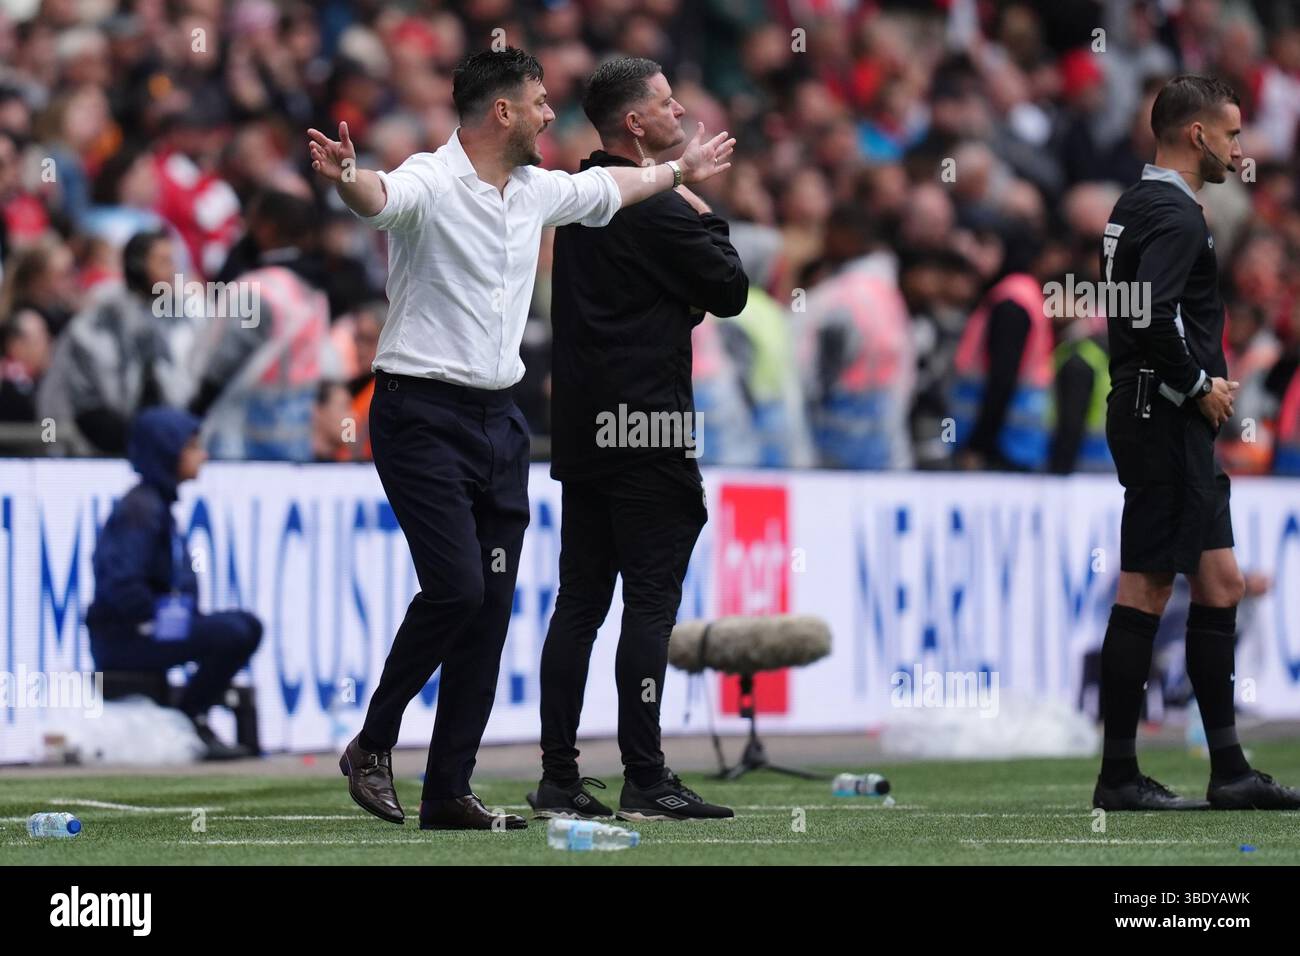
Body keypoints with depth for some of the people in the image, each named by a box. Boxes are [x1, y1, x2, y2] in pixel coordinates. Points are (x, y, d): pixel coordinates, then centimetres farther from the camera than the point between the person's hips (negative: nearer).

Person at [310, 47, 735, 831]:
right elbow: (380, 198, -37)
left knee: (493, 605, 4)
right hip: (423, 415, -8)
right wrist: (347, 177, -60)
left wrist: (681, 171, 46)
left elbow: (606, 188, 32)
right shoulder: (431, 183, -13)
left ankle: (450, 793, 8)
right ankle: (373, 745, 1)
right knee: (456, 586, -18)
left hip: (498, 420, 8)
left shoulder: (535, 191, 11)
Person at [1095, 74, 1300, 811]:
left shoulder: (1141, 205, 17)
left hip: (1171, 424, 11)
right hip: (1165, 419, -11)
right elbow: (1151, 312, -27)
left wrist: (1204, 381, 13)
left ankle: (1229, 771, 12)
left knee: (1220, 582, 10)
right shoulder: (1174, 213, -14)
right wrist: (1199, 385, -14)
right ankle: (1119, 776, -4)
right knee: (1146, 587, -7)